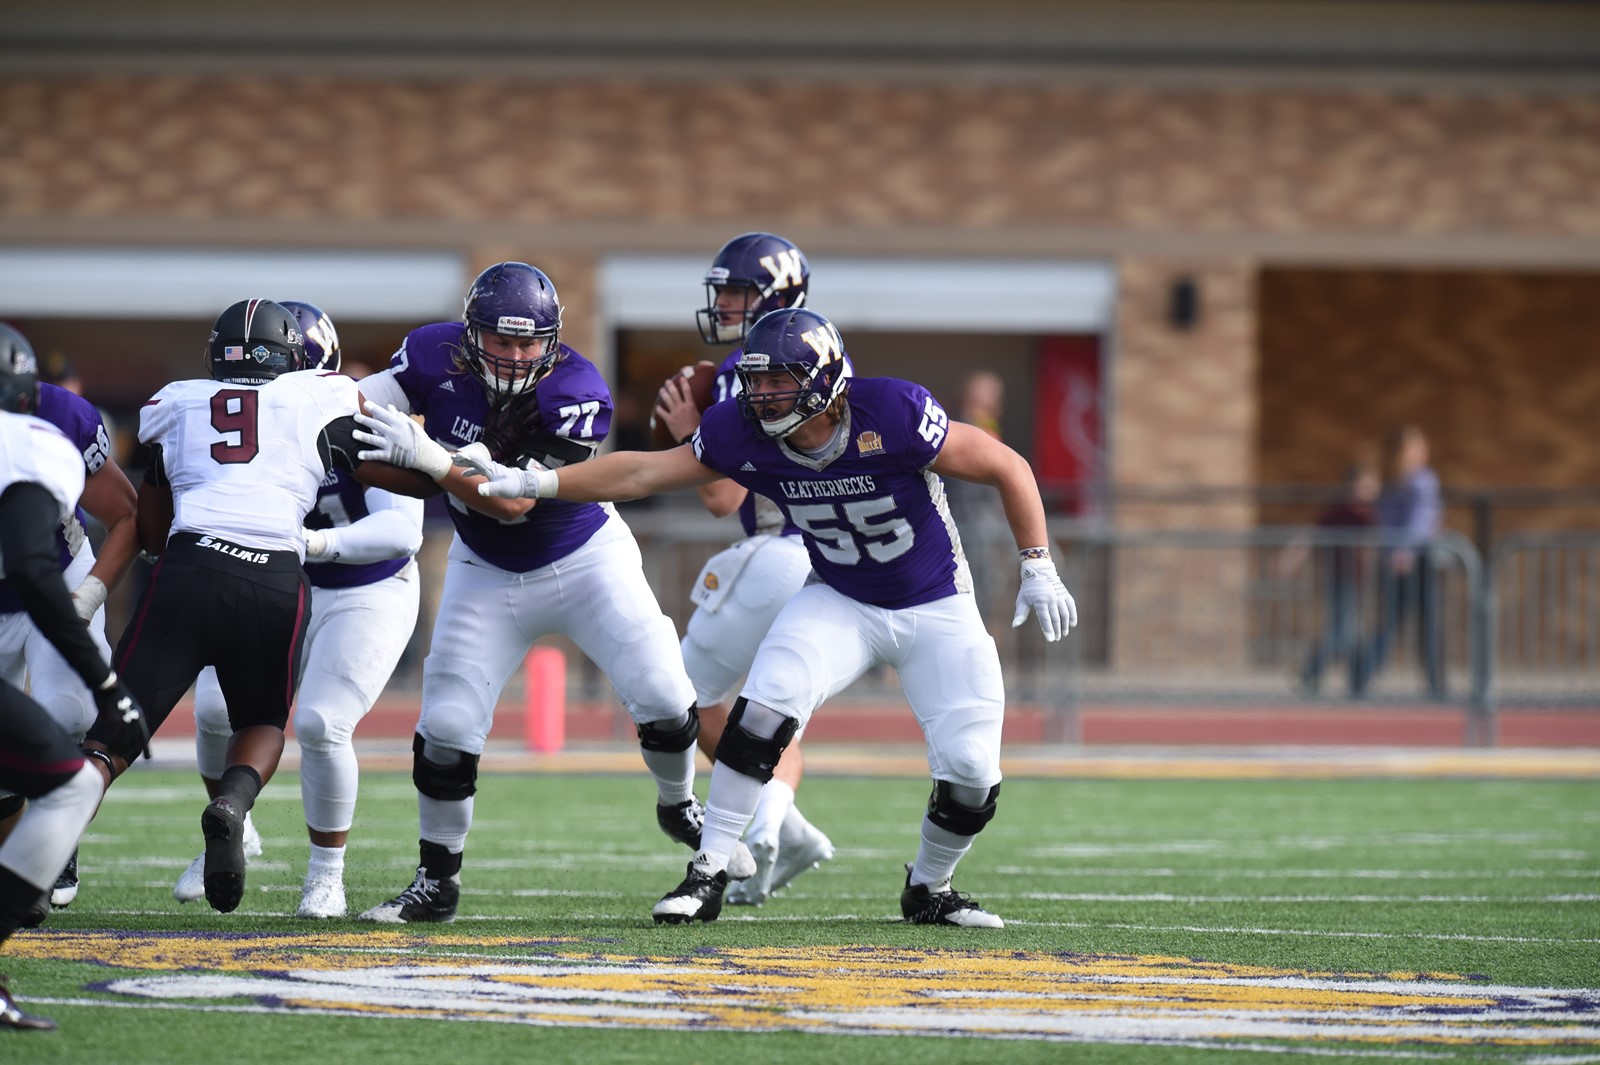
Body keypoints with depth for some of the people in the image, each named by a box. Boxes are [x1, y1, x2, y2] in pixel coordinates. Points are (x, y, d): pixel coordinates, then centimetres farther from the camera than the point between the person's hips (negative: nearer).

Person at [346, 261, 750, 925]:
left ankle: (679, 809, 24)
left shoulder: (575, 393, -28)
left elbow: (514, 502, -31)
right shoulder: (435, 356, -17)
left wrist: (431, 460, -42)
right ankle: (436, 883, 9)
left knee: (662, 698, -8)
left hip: (586, 562, -2)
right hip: (486, 574, 2)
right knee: (446, 727, -6)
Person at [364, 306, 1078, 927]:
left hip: (936, 608, -2)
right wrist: (530, 483, -21)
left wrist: (1038, 569, -14)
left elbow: (1008, 468, -17)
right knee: (765, 706, -23)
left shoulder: (895, 415, -29)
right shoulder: (747, 433, -16)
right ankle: (709, 873, -14)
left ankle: (929, 888, 19)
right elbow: (643, 473, -12)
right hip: (839, 601, 2)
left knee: (971, 771, -10)